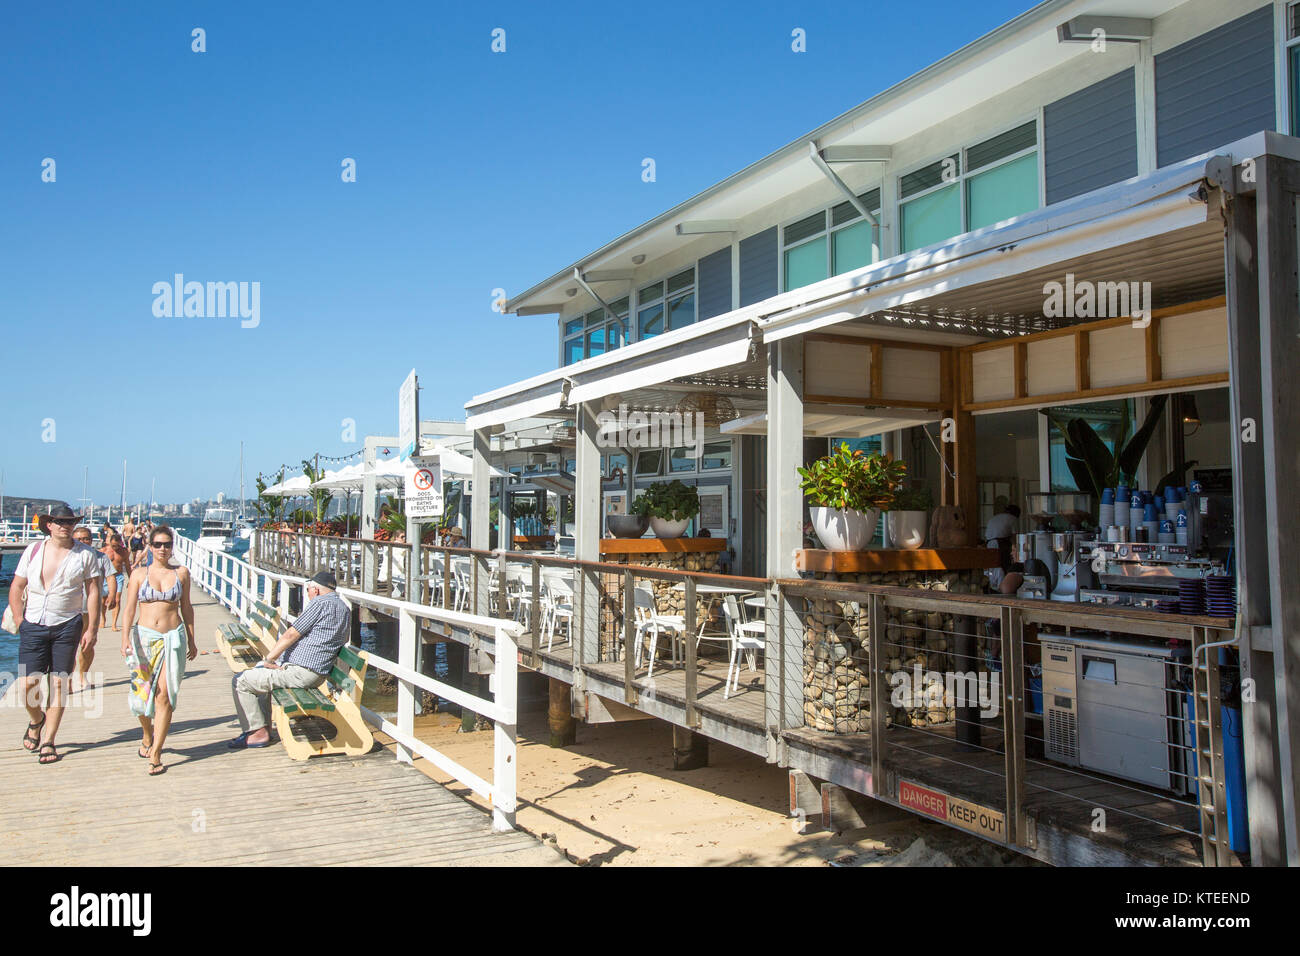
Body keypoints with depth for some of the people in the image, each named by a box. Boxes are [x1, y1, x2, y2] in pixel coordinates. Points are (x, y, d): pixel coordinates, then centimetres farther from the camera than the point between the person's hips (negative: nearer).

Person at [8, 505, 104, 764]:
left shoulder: (86, 555, 1)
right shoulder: (33, 551, 6)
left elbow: (93, 593, 0)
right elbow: (16, 589, 11)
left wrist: (92, 629, -5)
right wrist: (20, 622, 2)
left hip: (67, 626, -1)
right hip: (33, 626, 1)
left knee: (58, 683, 1)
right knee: (27, 685, -3)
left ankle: (48, 741, 11)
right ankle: (36, 720, 29)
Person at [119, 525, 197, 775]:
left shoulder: (181, 573, 6)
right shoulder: (139, 574, 5)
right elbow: (130, 609, 1)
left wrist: (191, 640, 12)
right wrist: (125, 638, -11)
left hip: (173, 637, -1)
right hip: (144, 636, 1)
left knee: (164, 695, -8)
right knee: (142, 692, 8)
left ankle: (155, 754, -4)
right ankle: (147, 736, 37)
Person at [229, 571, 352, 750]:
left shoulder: (320, 603, -14)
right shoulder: (345, 609, 15)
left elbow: (291, 635, -14)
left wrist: (268, 659, -2)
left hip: (301, 672, -10)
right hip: (319, 673, 10)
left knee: (241, 681, -2)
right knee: (259, 671, 31)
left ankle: (258, 732, 1)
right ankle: (263, 725, 28)